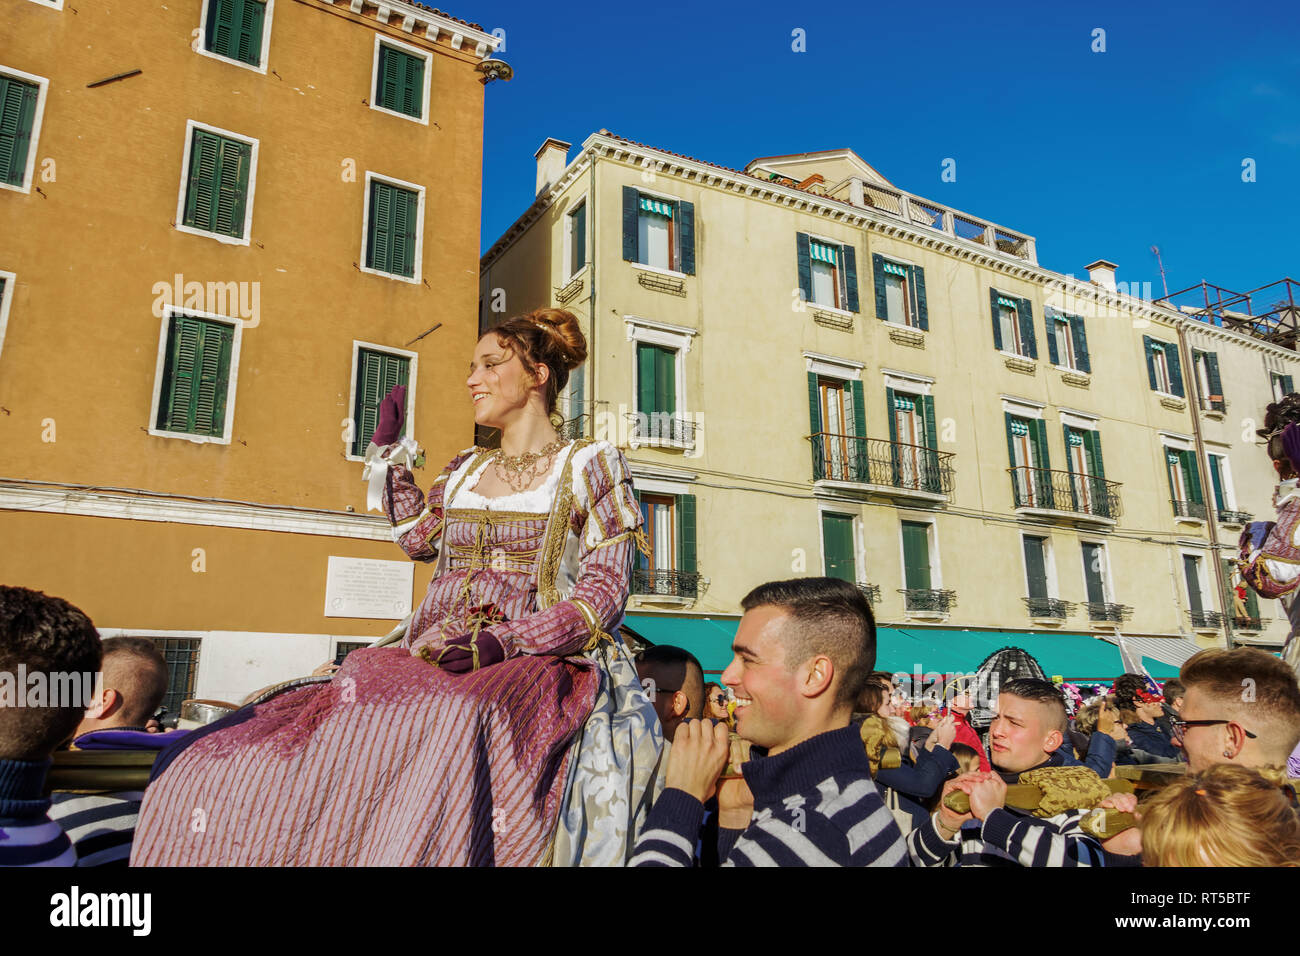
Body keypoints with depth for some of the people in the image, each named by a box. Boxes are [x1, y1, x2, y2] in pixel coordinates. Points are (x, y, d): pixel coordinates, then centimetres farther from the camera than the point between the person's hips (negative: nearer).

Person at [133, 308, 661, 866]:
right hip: (427, 661, 5)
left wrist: (502, 642, -16)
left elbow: (605, 590, -3)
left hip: (532, 667, -5)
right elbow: (417, 539, 33)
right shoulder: (464, 469, 24)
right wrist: (389, 450, 34)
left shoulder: (592, 465, 6)